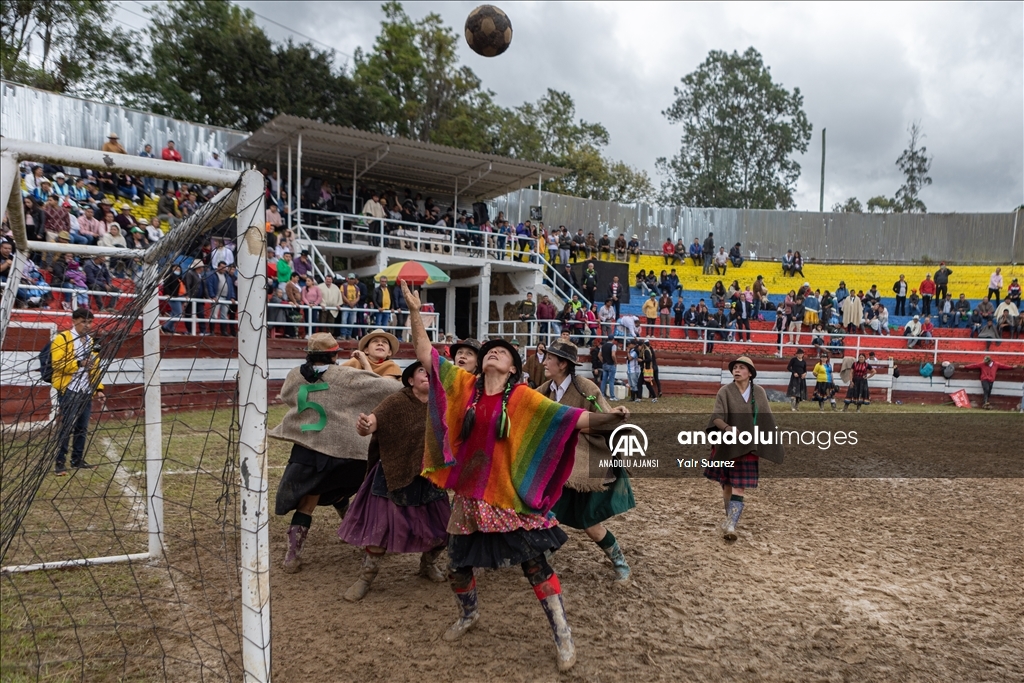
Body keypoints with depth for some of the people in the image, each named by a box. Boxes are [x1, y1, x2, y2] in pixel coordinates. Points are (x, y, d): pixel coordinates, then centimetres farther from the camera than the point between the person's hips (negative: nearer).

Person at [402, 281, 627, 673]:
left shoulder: (522, 397, -7)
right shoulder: (465, 385, 1)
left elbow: (566, 417, -14)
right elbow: (426, 356, 2)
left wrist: (604, 419, -29)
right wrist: (414, 312, -5)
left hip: (509, 496, -3)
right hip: (469, 494, 4)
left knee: (534, 564, 0)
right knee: (457, 563, 17)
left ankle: (562, 635, 16)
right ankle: (468, 614, 48)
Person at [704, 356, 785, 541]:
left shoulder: (759, 392, 0)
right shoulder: (725, 392, -8)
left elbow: (767, 419, 7)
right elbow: (716, 417, -17)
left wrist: (774, 444, 7)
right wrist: (727, 428, -37)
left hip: (747, 446, 1)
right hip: (727, 445, -1)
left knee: (739, 487, -5)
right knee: (727, 484, 11)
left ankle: (730, 525, -6)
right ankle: (731, 517, 32)